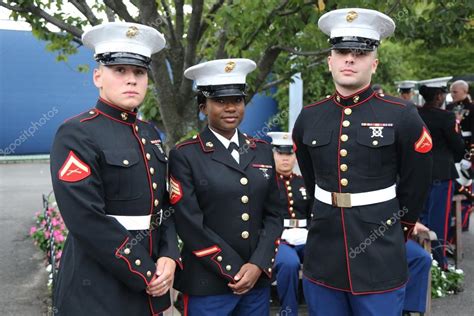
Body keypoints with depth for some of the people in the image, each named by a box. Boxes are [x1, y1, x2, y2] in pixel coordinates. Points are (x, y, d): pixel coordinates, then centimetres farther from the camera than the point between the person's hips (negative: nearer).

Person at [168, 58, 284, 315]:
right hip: (207, 284, -4)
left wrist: (258, 265, -7)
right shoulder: (185, 155, -7)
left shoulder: (262, 151, 7)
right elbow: (190, 225, -12)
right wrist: (235, 271, -11)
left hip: (259, 280, 4)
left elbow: (274, 213, 6)